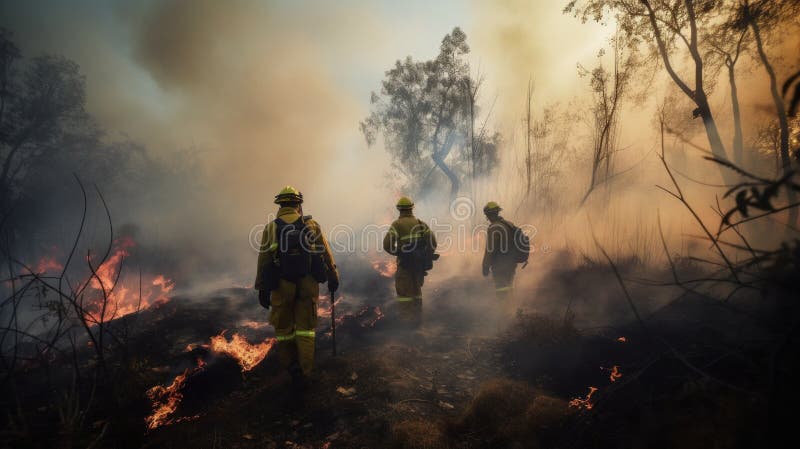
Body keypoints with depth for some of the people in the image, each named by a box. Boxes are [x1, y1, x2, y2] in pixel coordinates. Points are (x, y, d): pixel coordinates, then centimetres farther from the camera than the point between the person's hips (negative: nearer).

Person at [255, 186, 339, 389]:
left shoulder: (271, 227, -1)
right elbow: (325, 253, 3)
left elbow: (263, 260, -2)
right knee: (305, 328, 9)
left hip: (282, 285, -1)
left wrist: (262, 288, 4)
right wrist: (333, 277, 13)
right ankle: (304, 374, 11)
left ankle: (291, 365, 13)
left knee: (283, 327, 16)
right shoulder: (311, 224, 1)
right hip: (308, 284, 1)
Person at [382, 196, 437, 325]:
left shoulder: (396, 224, -6)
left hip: (404, 264, -4)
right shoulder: (421, 223, 6)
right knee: (416, 290, 19)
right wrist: (426, 256, 12)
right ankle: (417, 318, 24)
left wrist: (396, 252, 4)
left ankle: (406, 319, 5)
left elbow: (388, 245, -15)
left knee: (403, 292, 5)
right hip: (419, 264, 5)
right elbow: (432, 243, -1)